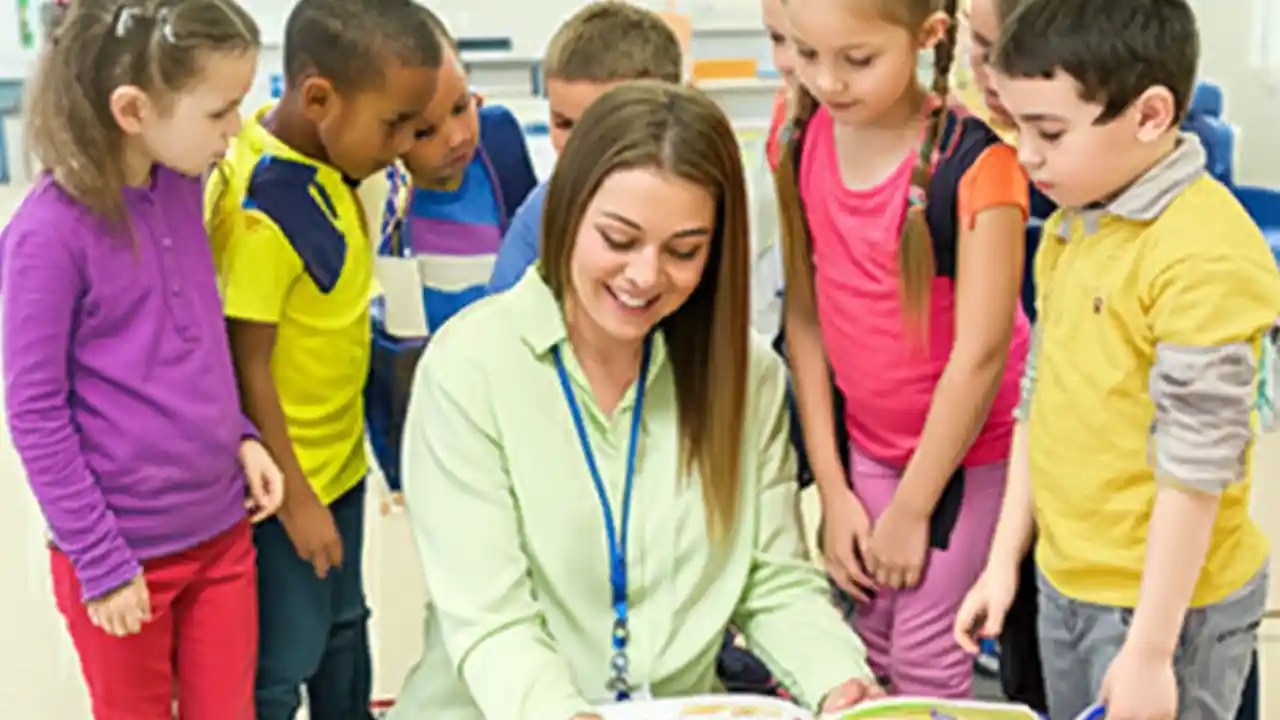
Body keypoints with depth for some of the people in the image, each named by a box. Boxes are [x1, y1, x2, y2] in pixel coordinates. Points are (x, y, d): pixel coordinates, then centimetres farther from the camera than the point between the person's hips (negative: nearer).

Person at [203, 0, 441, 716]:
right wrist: (295, 498, -17)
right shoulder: (263, 212, -29)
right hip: (287, 481, -8)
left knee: (343, 628, 26)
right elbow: (247, 369, -23)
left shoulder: (320, 152, -5)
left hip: (339, 460, 8)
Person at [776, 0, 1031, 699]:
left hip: (971, 446, -5)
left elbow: (980, 352, -20)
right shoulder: (800, 139, -7)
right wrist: (831, 488, -2)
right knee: (868, 646, 11)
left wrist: (911, 509, -12)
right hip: (869, 442, 5)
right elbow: (804, 312, -2)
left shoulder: (974, 158, -23)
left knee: (924, 657, 1)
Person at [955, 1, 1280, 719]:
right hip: (1065, 585, 8)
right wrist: (1004, 560, 11)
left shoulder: (1207, 257, -22)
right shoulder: (1068, 228, 4)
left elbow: (1194, 472, -22)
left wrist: (1150, 652, -19)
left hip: (1167, 601, -7)